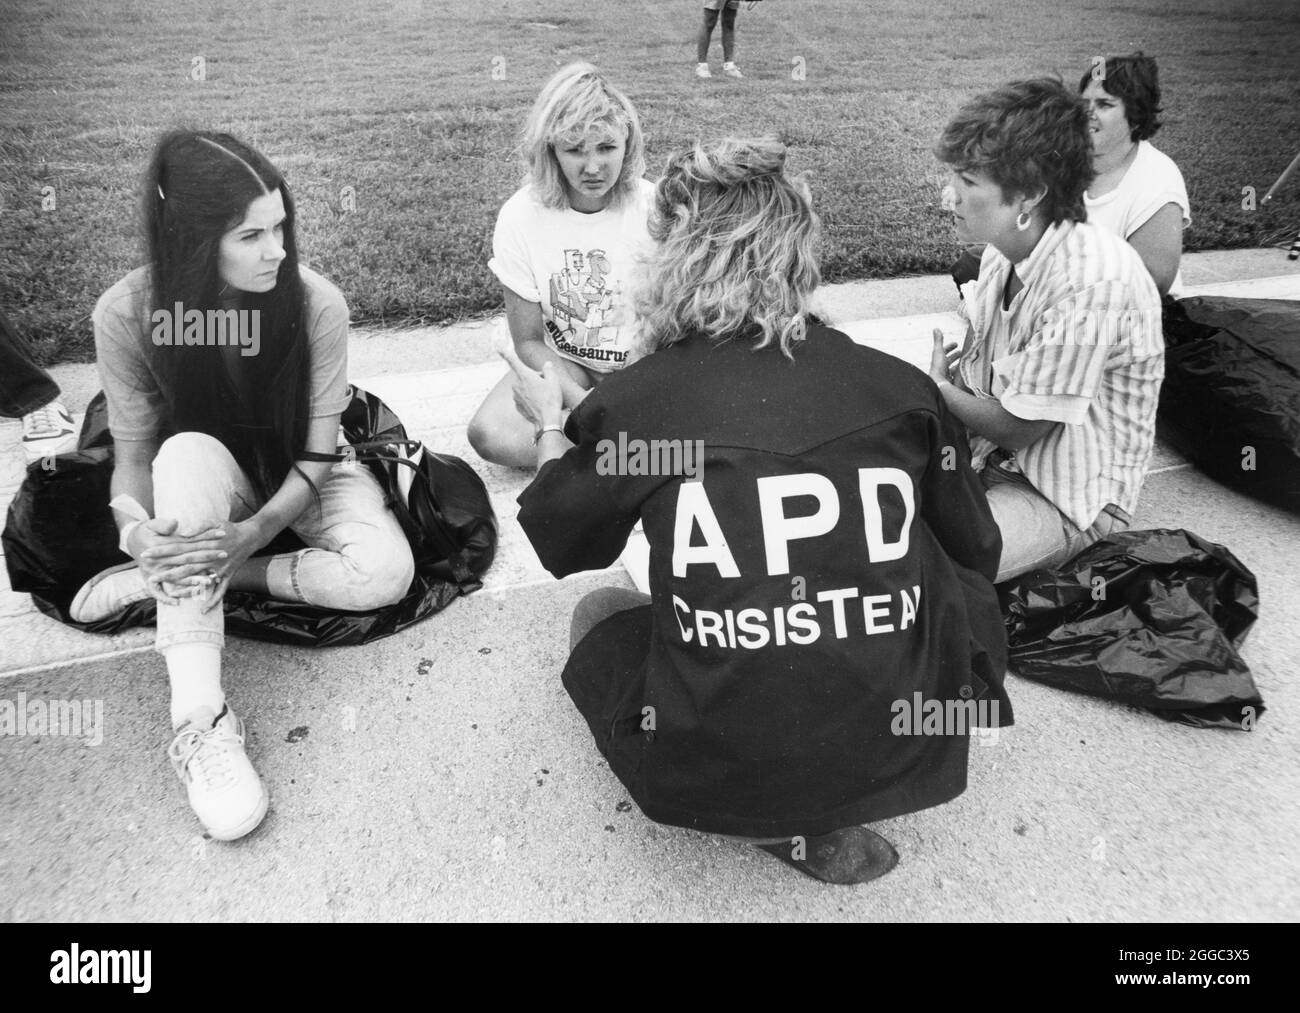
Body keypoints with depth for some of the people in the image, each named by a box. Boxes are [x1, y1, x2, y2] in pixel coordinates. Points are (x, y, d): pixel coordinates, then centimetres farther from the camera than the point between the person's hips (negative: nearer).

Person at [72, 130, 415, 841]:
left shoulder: (315, 303, -22)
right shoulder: (127, 314, -19)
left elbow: (315, 455, -19)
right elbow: (132, 456, -12)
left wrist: (253, 532, -36)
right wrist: (137, 529, -34)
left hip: (301, 483, 1)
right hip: (202, 481, 0)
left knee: (385, 570, -29)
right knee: (189, 452, -38)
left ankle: (164, 585, -14)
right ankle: (199, 720, -37)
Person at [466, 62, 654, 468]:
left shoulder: (655, 209, -15)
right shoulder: (520, 217, -14)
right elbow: (528, 341, -9)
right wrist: (581, 402, -24)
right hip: (560, 363, 1)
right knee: (490, 435, -27)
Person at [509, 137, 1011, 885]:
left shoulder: (634, 402, -9)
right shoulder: (900, 387, -5)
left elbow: (561, 544, 11)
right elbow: (975, 554, 11)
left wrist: (552, 425, 29)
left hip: (720, 772, -2)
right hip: (909, 757, 3)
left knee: (601, 613, 25)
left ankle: (783, 823, 7)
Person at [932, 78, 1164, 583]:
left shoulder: (1093, 282, -26)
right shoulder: (1004, 251, 0)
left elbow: (1017, 427, -21)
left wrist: (938, 387, -7)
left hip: (1067, 502, -7)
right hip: (990, 458, 8)